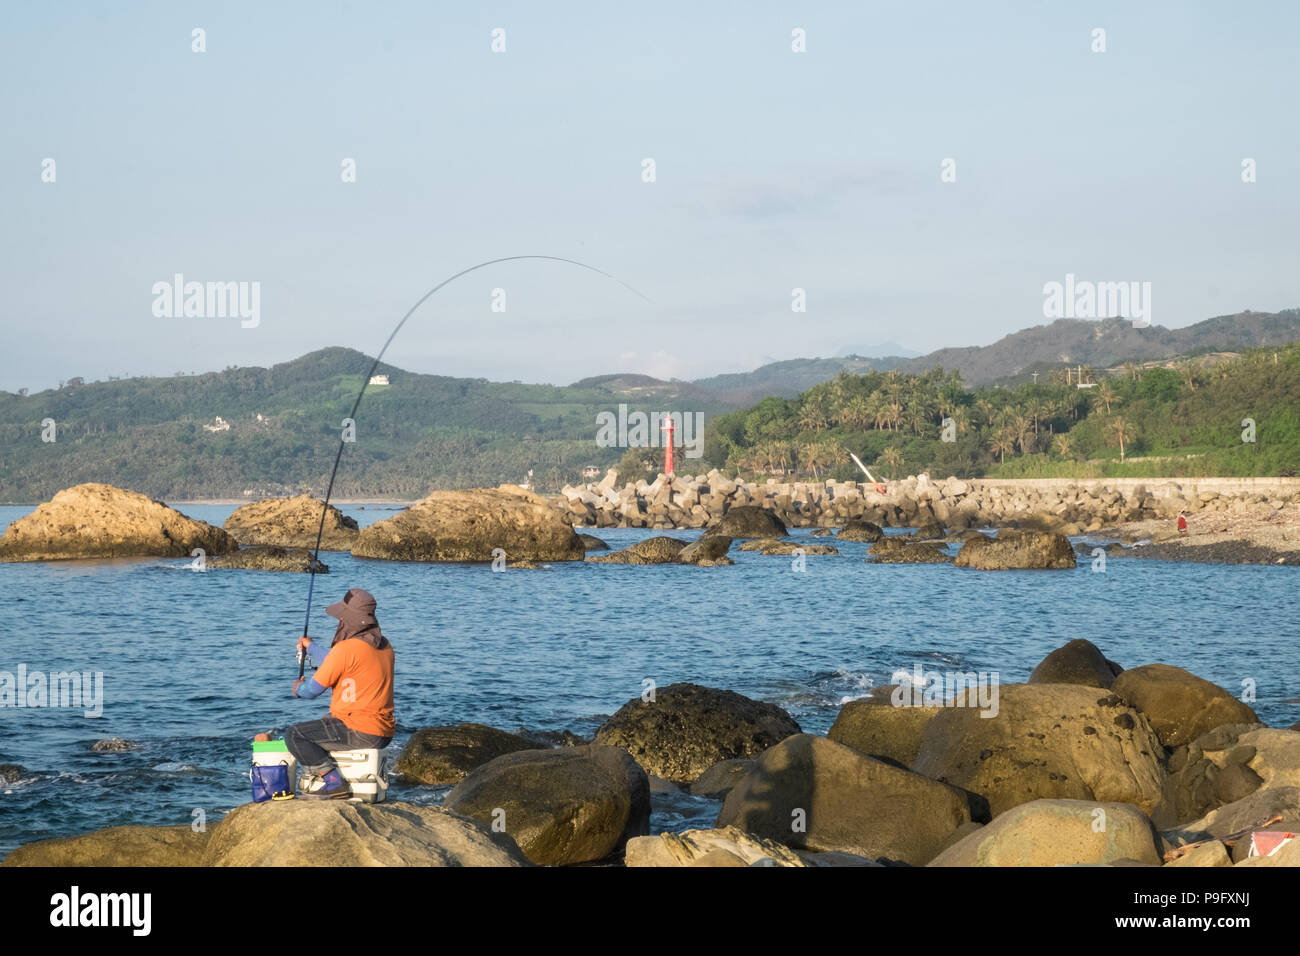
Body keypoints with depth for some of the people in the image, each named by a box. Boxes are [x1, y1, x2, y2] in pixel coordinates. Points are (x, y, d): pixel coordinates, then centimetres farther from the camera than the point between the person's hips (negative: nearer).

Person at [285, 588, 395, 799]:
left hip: (359, 732, -9)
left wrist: (298, 688, 14)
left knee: (294, 734, -5)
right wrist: (310, 647, 40)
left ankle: (334, 783, -11)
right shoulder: (385, 645, 10)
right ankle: (317, 780, 28)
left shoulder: (346, 649, -17)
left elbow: (313, 690, -10)